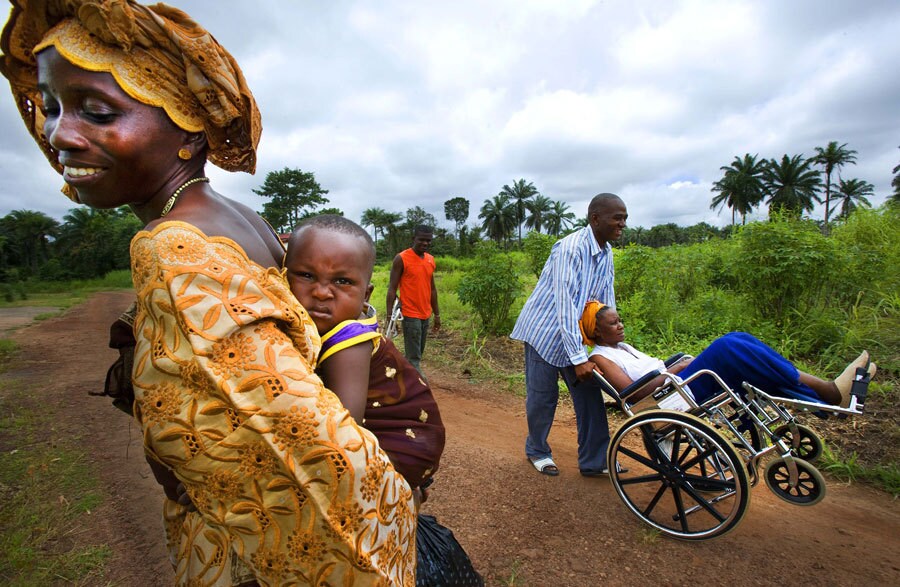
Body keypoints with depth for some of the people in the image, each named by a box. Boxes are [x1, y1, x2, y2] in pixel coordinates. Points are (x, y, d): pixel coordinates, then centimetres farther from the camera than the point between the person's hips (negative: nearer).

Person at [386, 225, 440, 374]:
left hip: (425, 315, 7)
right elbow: (392, 289, -9)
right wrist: (389, 315, -14)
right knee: (414, 357, -4)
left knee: (417, 354, 14)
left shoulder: (431, 260, 10)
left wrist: (437, 314, 16)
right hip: (410, 315, -7)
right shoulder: (401, 259, -10)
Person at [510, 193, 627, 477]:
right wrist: (579, 357, -31)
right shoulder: (571, 249, -25)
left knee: (590, 396, 6)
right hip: (545, 331, -8)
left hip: (576, 333, 8)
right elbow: (565, 305, -30)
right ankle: (537, 451, 28)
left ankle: (594, 461, 19)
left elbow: (607, 299, 7)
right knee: (542, 397, 3)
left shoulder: (607, 252, 2)